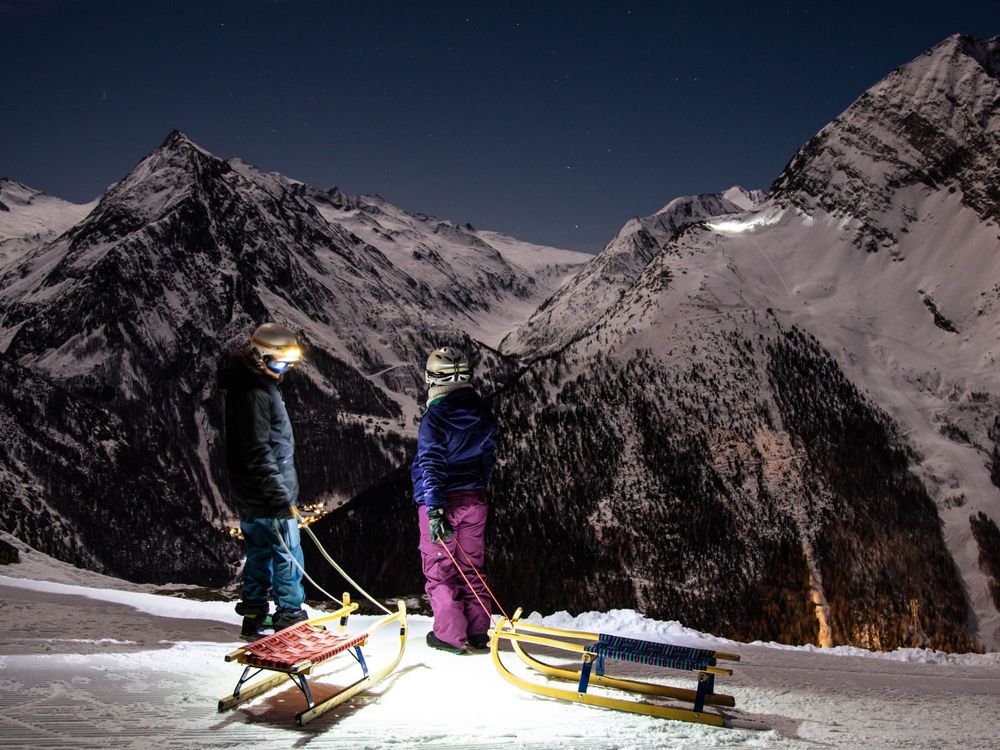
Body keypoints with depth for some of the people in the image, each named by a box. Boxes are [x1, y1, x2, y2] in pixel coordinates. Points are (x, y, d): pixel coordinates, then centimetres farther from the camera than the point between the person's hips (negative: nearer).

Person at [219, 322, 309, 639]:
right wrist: (280, 495, -22)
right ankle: (290, 616, 8)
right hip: (267, 496, -10)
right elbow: (258, 452, -24)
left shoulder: (255, 385, 12)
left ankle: (254, 616, 24)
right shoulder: (254, 395, -21)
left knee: (260, 552, 16)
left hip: (251, 495, 10)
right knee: (287, 554, -1)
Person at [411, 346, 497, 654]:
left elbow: (430, 465, -20)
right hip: (474, 500, 6)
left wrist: (434, 510, -21)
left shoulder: (435, 417, -16)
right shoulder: (483, 414, 4)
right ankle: (478, 632, 18)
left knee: (440, 570, 5)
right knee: (472, 567, 14)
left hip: (440, 502, -6)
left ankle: (450, 635, 8)